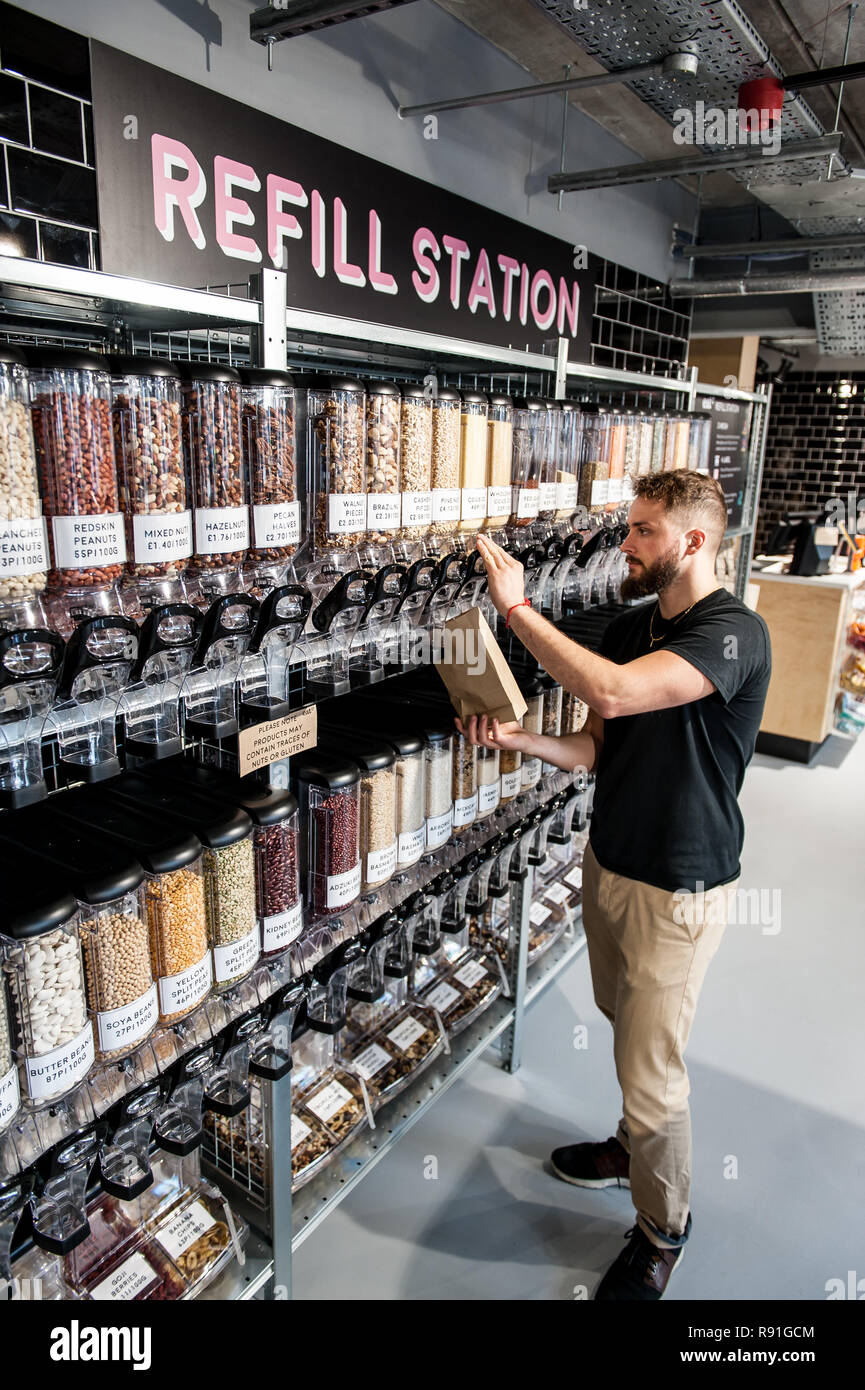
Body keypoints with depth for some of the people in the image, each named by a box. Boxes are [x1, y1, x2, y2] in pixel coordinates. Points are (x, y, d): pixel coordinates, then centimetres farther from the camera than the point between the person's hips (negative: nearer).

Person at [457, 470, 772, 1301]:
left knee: (651, 1071, 5)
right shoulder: (628, 627, 3)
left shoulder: (735, 634, -22)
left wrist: (515, 607, -30)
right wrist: (519, 738, -13)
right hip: (608, 860, 7)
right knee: (626, 1027, 25)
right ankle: (634, 1147, 50)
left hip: (677, 889, -7)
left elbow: (612, 691, -37)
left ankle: (663, 1229, 31)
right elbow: (596, 748, 4)